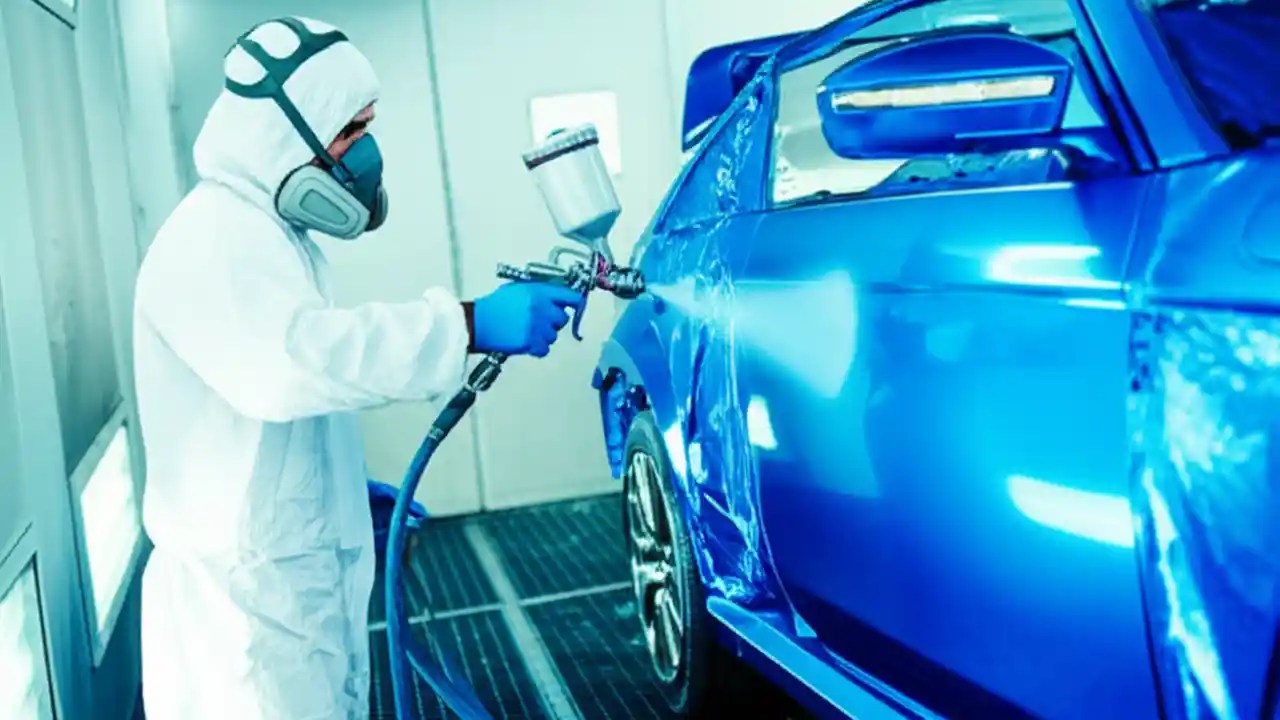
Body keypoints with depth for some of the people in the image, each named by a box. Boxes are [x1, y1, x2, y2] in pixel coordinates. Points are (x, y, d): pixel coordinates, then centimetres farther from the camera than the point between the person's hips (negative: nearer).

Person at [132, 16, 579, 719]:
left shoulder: (271, 234, 16)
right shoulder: (212, 235, -17)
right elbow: (286, 362, -36)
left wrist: (353, 488, 22)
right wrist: (468, 325, -38)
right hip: (247, 599, -10)